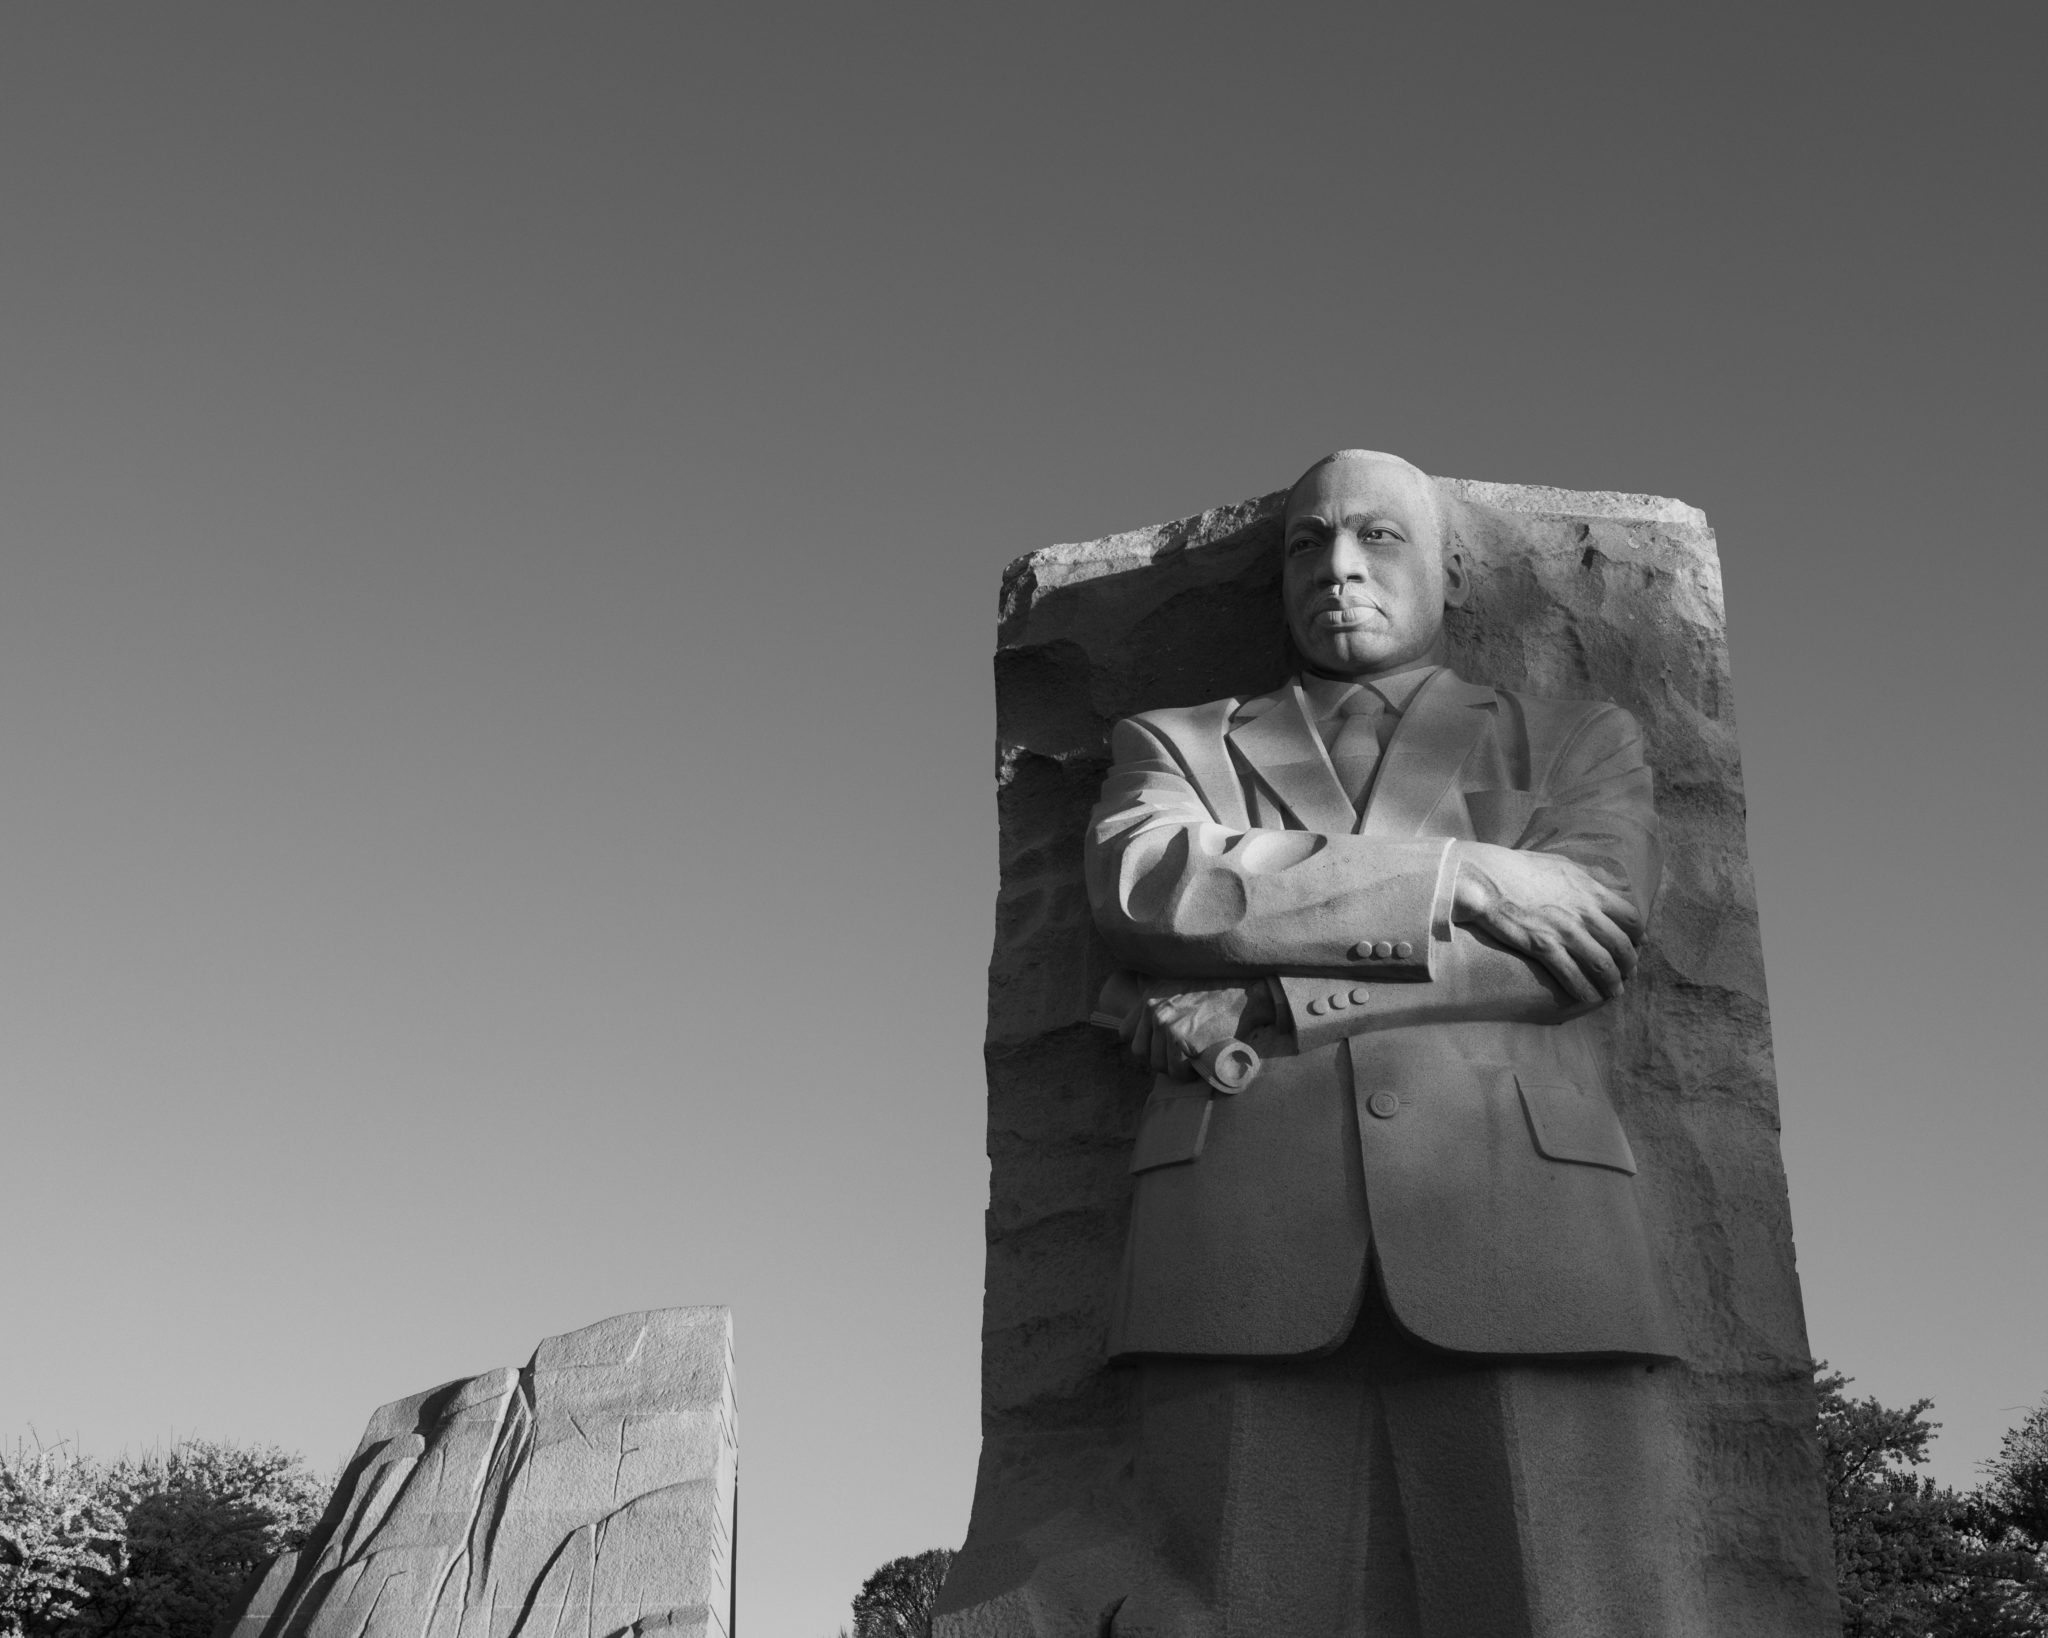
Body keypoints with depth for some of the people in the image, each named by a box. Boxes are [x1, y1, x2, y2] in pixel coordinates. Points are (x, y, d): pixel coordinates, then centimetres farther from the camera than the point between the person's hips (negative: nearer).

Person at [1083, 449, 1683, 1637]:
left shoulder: (1581, 743, 24)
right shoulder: (1177, 745, 26)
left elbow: (1593, 932, 4)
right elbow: (1143, 887, 3)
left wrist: (1267, 997, -2)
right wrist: (1457, 876, -1)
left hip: (1522, 1232, 0)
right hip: (1249, 1252, 0)